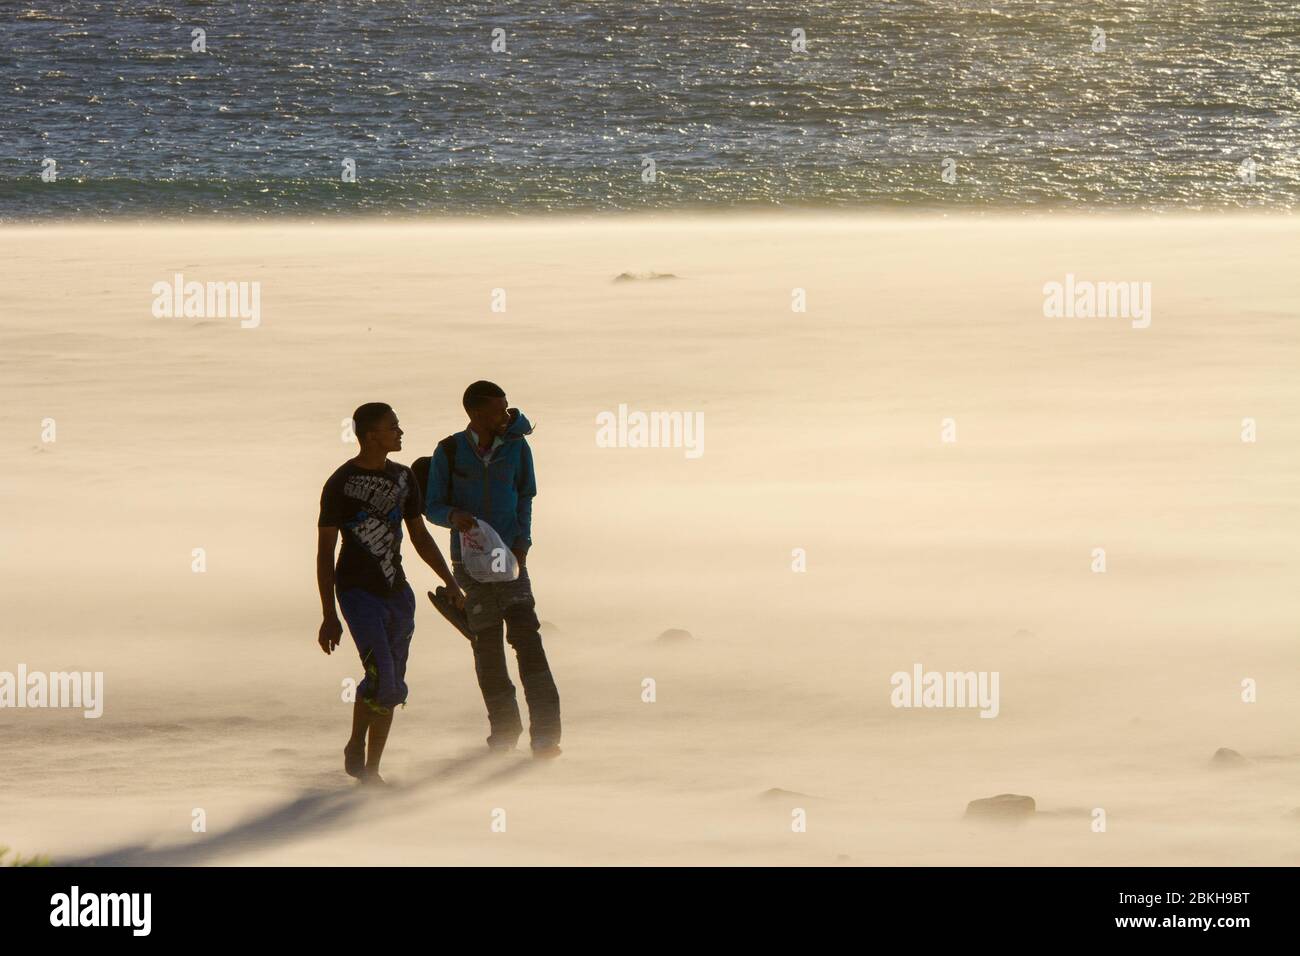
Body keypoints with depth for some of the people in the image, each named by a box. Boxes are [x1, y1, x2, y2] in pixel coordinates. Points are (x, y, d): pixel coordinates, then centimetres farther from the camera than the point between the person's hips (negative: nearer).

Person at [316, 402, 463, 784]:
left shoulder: (403, 478, 10)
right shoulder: (340, 484, -9)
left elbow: (420, 536, 20)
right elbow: (325, 551, -7)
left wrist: (450, 582, 11)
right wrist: (329, 616, -11)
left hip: (397, 592, 6)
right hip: (358, 591, -6)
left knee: (391, 687, 5)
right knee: (382, 678, -19)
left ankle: (371, 769, 14)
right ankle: (355, 747, 3)